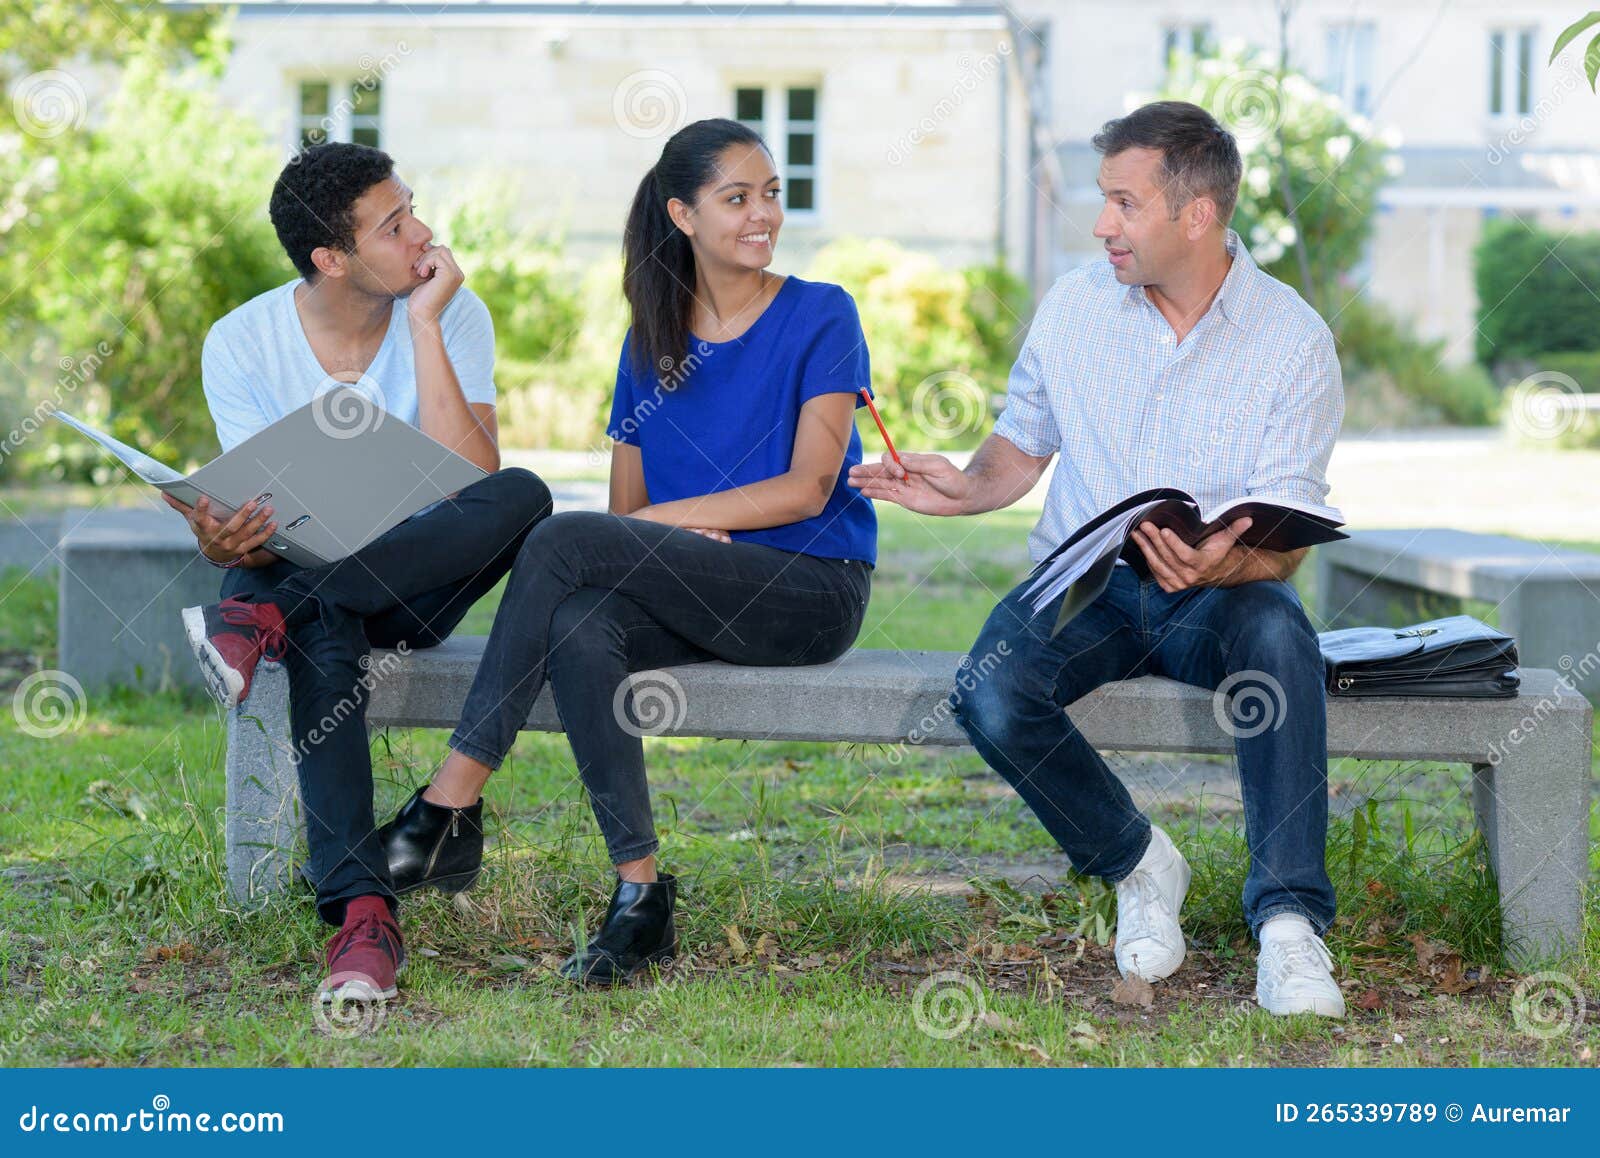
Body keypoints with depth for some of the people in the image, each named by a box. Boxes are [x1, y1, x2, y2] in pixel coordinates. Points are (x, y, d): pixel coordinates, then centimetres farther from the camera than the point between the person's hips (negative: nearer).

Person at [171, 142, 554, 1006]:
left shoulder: (453, 315, -7)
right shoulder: (241, 343, -7)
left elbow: (471, 479, -20)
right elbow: (256, 515, -11)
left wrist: (423, 324, -23)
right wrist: (223, 544, -36)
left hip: (417, 580, 1)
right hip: (297, 572, -1)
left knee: (522, 497, -30)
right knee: (321, 632, -39)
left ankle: (262, 623, -35)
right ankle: (361, 912, -46)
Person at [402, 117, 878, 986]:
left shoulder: (821, 318, 1)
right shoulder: (651, 343, 15)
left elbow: (808, 488, -8)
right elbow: (626, 504, 13)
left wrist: (667, 518, -12)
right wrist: (665, 536, -10)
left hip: (814, 589, -4)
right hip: (693, 595, 5)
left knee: (564, 541, -25)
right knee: (580, 625, -31)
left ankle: (451, 806, -23)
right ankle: (640, 894, -28)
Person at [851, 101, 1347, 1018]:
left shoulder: (1294, 339, -6)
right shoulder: (1074, 306, 4)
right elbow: (1023, 447, 17)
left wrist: (1221, 566, -33)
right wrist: (963, 488, -6)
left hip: (1215, 596, -2)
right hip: (1082, 583, 2)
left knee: (1278, 632, -39)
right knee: (990, 697, -30)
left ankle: (1290, 925, -35)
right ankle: (1138, 864, -4)